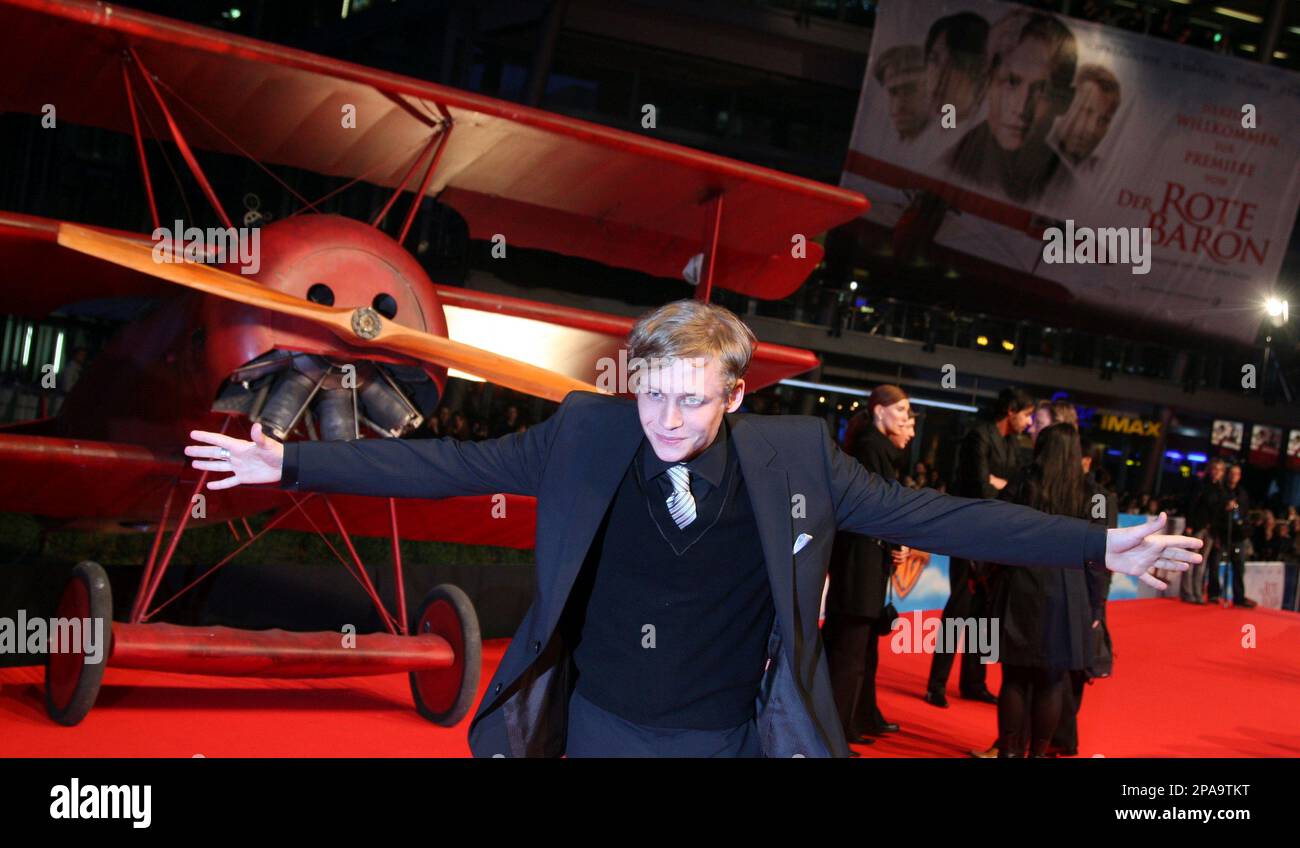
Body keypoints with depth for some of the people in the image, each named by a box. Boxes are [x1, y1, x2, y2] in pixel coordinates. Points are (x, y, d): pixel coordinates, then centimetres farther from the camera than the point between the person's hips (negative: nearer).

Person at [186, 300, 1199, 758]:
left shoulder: (794, 455, -12)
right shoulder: (586, 434, -11)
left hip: (729, 736, 0)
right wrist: (292, 462, -9)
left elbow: (927, 515, -9)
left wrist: (1096, 545, -12)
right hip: (599, 728, 1)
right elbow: (447, 465, -7)